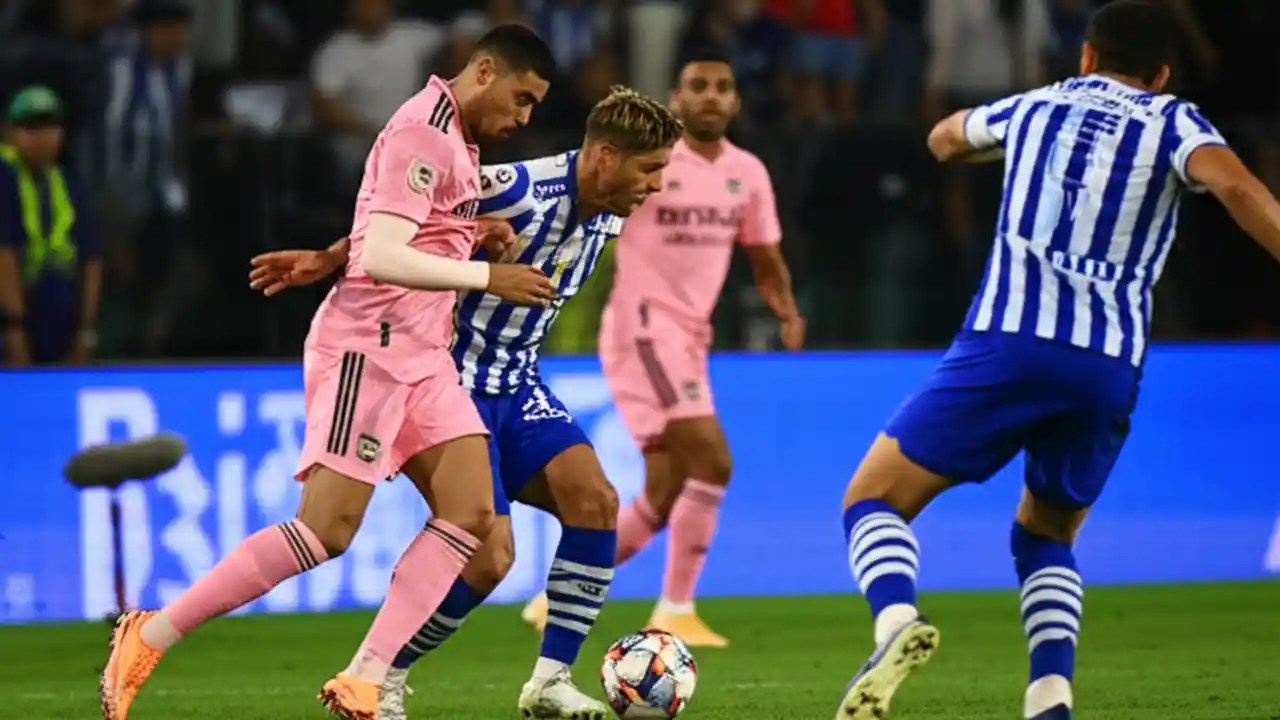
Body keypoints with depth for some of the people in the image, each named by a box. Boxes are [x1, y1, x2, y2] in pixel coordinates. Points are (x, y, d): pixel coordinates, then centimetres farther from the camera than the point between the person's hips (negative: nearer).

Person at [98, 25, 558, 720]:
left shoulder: (455, 140, 17)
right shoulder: (422, 133, -15)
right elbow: (382, 258, -24)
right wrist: (487, 276, -21)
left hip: (420, 354, 10)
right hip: (367, 347, -10)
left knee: (469, 513, -3)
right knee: (328, 529, -13)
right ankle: (150, 636, -6)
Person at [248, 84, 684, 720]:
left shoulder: (609, 218, 1)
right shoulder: (521, 190, -24)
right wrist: (329, 258, -16)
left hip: (516, 383, 8)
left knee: (595, 500, -14)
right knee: (489, 557, -14)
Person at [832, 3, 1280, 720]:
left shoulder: (1037, 107, 21)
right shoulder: (1172, 123, 13)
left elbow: (944, 140, 44)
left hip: (1007, 341, -1)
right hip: (1109, 368, 1)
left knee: (874, 500, 6)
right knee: (1047, 535, 24)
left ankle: (897, 618, -27)